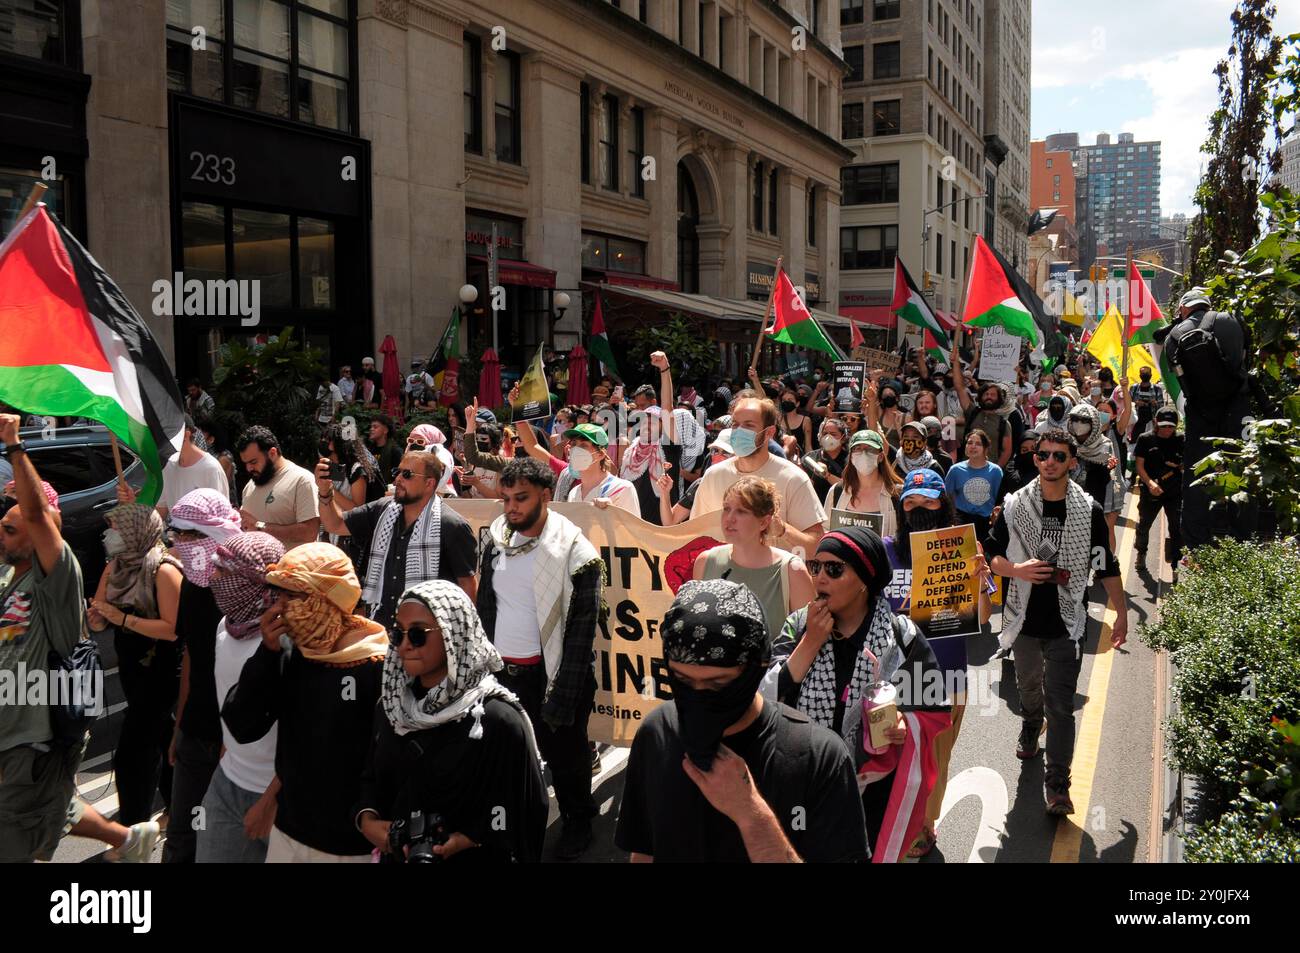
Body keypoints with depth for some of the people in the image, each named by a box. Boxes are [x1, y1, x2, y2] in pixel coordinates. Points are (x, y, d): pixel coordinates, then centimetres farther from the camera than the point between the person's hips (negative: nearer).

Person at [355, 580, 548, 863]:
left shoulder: (498, 721, -21)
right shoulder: (390, 705, -1)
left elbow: (524, 812, -17)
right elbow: (372, 778, 8)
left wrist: (460, 842, -23)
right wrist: (366, 819, -10)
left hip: (468, 858, -5)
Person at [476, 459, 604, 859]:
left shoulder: (574, 552, -16)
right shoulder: (497, 539, 2)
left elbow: (582, 630, -16)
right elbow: (485, 606, 11)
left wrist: (563, 696, -18)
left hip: (549, 672, -5)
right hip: (501, 670, 5)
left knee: (563, 752, 10)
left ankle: (578, 822, 33)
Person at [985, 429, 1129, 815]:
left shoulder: (1089, 510, -3)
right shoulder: (1015, 506, -2)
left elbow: (1107, 566, 4)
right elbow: (992, 554, 3)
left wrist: (1121, 613, 3)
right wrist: (1017, 570, -17)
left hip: (1066, 623, -2)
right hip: (1024, 618, 2)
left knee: (1060, 703, -7)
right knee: (1029, 686, 23)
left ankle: (1058, 785, -5)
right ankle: (1030, 729, 53)